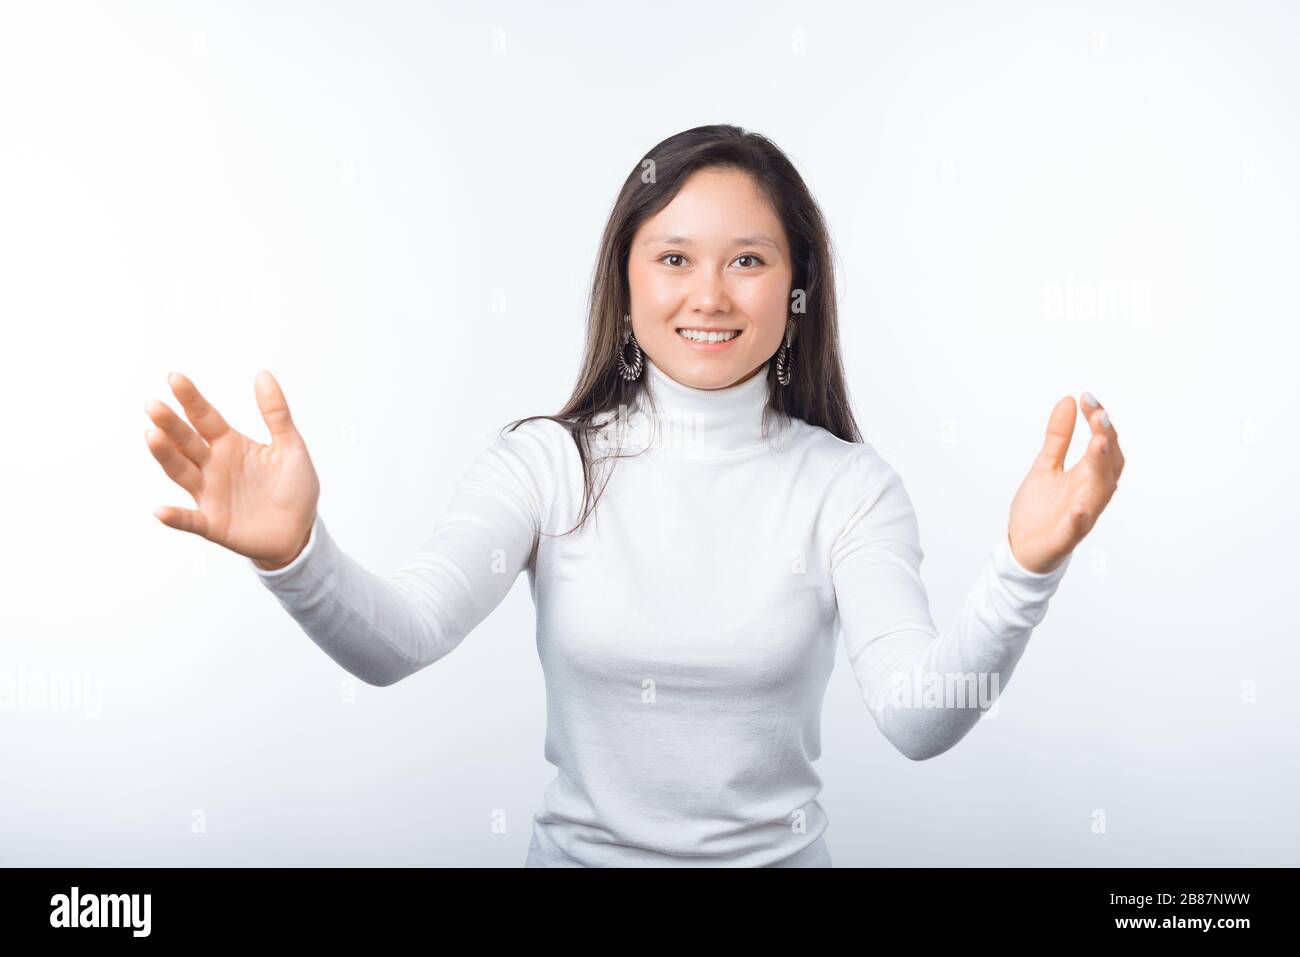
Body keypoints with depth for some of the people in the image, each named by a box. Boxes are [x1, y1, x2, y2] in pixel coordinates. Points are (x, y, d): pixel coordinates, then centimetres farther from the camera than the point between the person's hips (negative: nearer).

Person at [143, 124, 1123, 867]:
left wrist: (1023, 572, -40)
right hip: (581, 850, 1)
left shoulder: (847, 483, -12)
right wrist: (295, 555, -43)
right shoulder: (547, 461, -11)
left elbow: (920, 720, -23)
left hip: (780, 852, 0)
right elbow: (398, 641, -24)